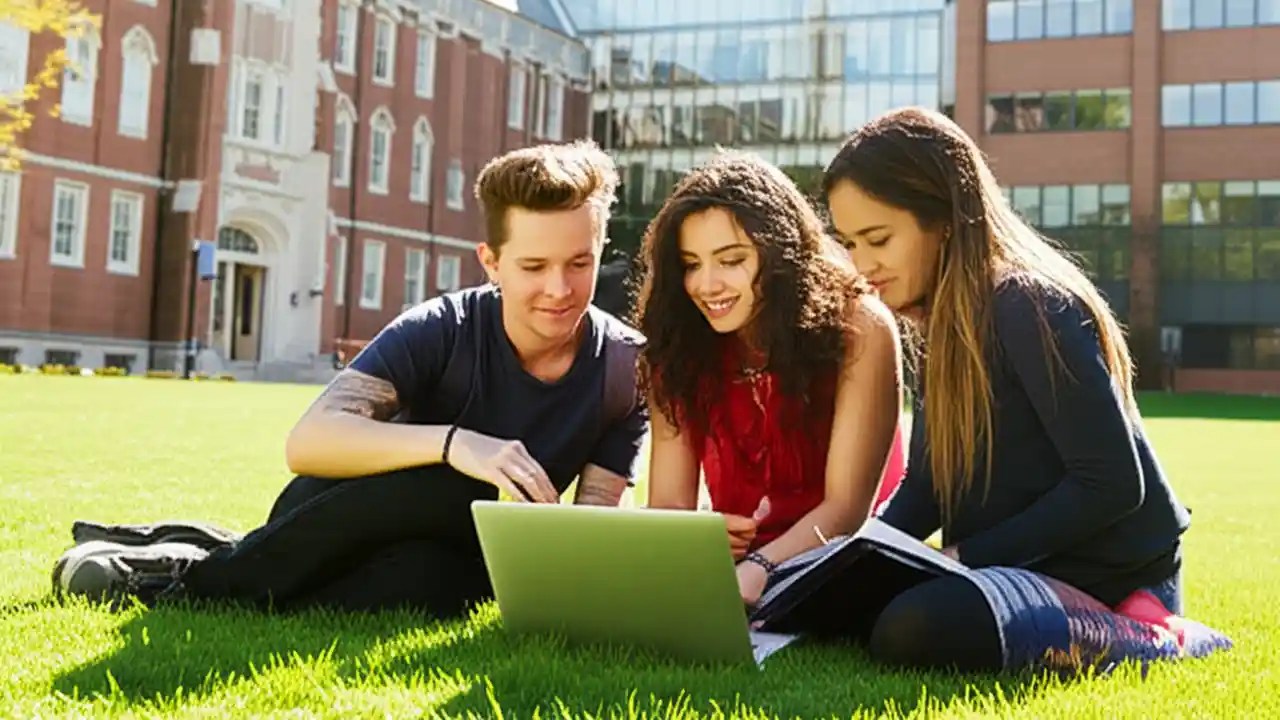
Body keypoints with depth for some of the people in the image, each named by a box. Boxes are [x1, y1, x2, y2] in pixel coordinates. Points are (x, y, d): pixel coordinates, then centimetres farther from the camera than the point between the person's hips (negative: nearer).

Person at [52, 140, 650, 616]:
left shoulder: (628, 366, -9)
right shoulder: (442, 330, -16)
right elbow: (308, 442, -27)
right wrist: (452, 442, -42)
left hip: (447, 564, 2)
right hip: (349, 513, -1)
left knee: (424, 580, -38)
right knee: (447, 490, -38)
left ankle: (193, 585, -17)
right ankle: (203, 568, -19)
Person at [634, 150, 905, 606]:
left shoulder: (859, 328, -12)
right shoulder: (682, 344, 0)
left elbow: (847, 506, -16)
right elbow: (668, 501, -1)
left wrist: (758, 570, -35)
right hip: (733, 562, 4)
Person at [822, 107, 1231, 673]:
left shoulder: (1030, 307, -17)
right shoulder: (943, 323, 9)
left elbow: (1111, 484, -20)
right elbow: (925, 487, 11)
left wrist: (969, 555, -18)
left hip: (1108, 580, -9)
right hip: (1023, 566, 9)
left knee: (911, 632, -33)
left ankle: (1153, 641, -10)